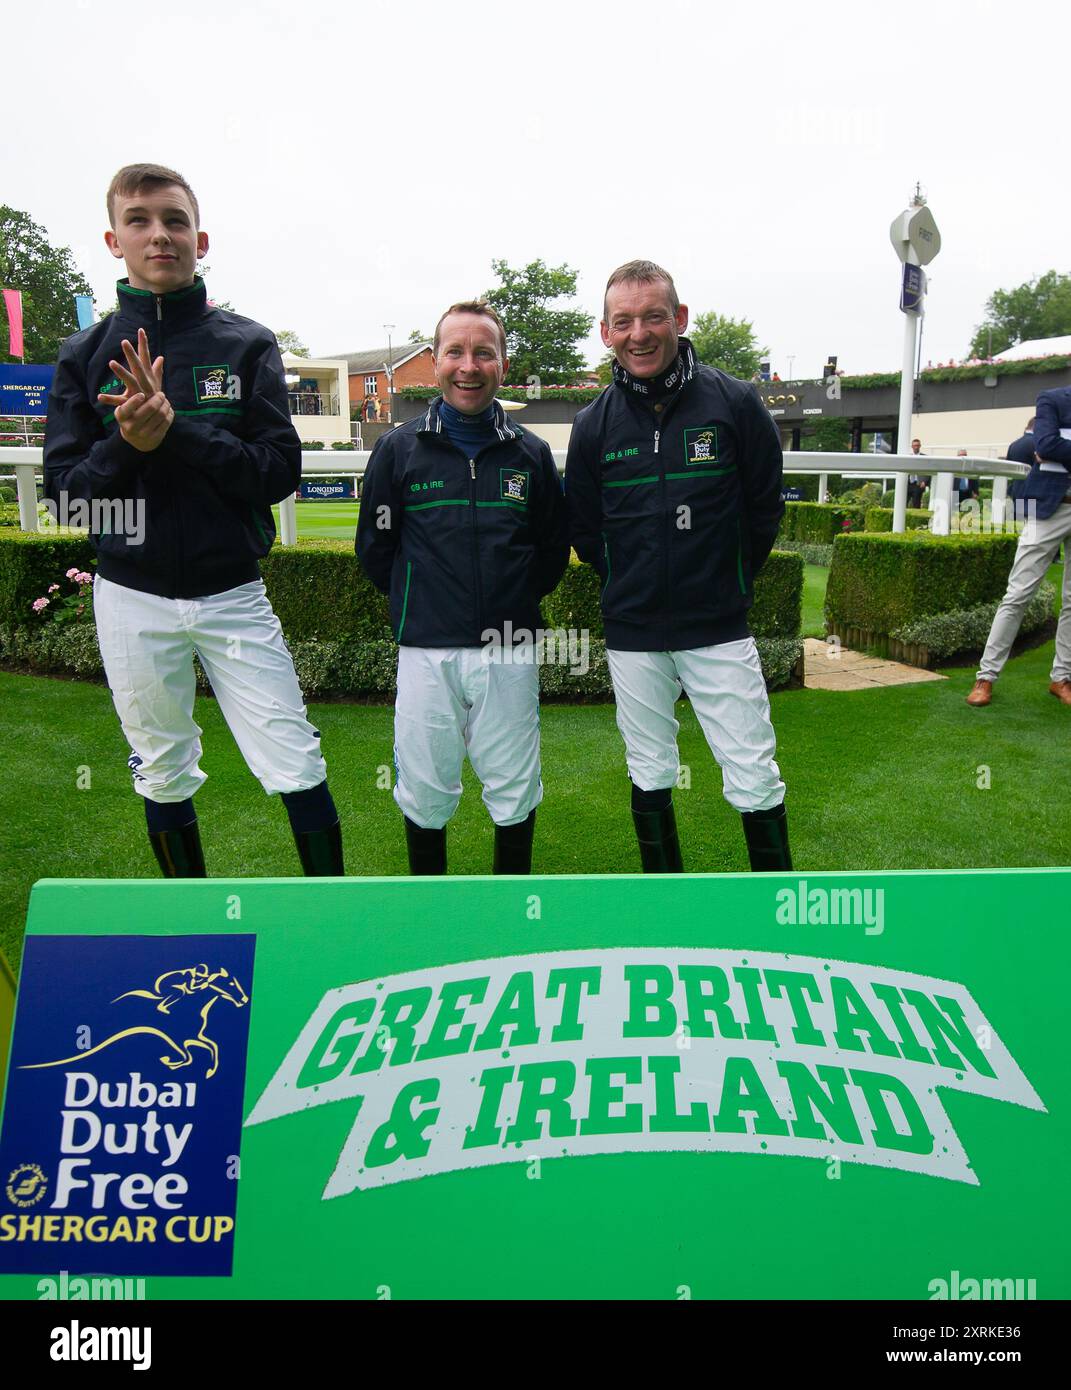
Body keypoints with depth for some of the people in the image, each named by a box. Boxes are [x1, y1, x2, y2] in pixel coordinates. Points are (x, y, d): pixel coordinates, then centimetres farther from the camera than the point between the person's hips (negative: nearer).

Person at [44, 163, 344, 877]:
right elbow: (65, 490, 1)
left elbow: (280, 471, -8)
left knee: (297, 769, -5)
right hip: (132, 599, 2)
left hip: (233, 595, -1)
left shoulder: (247, 345, 1)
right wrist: (124, 443, -18)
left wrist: (175, 429, -19)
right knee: (164, 777, 13)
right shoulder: (85, 355, 5)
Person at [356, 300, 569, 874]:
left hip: (510, 652, 1)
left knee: (514, 785, 9)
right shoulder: (399, 448, 3)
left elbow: (555, 549, 14)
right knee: (426, 789, 7)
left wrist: (516, 601, 7)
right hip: (426, 653, -1)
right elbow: (374, 547, 8)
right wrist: (418, 603, 7)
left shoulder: (531, 454, 7)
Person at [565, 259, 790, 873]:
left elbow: (766, 507, 4)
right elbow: (584, 528, 11)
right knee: (650, 775, 14)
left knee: (755, 778, 0)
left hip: (721, 631, -2)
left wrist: (726, 583, 6)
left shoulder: (736, 402, -5)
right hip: (632, 635, 2)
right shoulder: (594, 424, 0)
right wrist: (631, 583, 7)